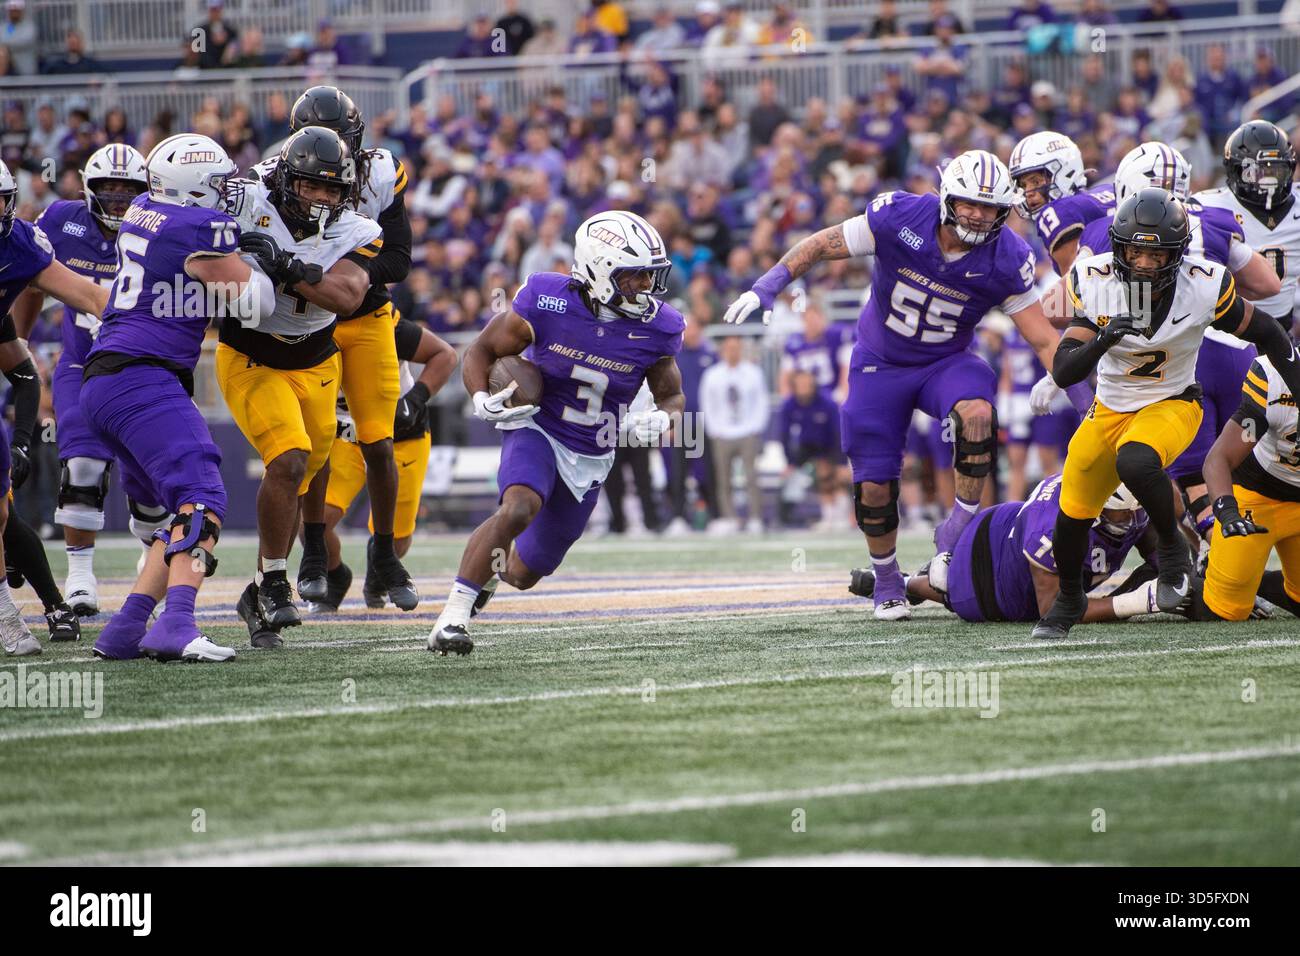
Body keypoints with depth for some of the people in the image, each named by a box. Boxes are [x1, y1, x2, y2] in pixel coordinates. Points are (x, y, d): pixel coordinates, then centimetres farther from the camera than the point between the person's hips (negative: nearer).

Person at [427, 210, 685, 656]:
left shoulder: (655, 329, -12)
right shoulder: (548, 303, -18)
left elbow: (672, 396, 4)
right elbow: (481, 351, -4)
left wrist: (662, 419, -20)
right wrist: (483, 399, -24)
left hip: (591, 459, 3)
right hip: (537, 430, -3)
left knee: (524, 573, 12)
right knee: (519, 508, -36)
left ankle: (493, 568, 51)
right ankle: (453, 616, -27)